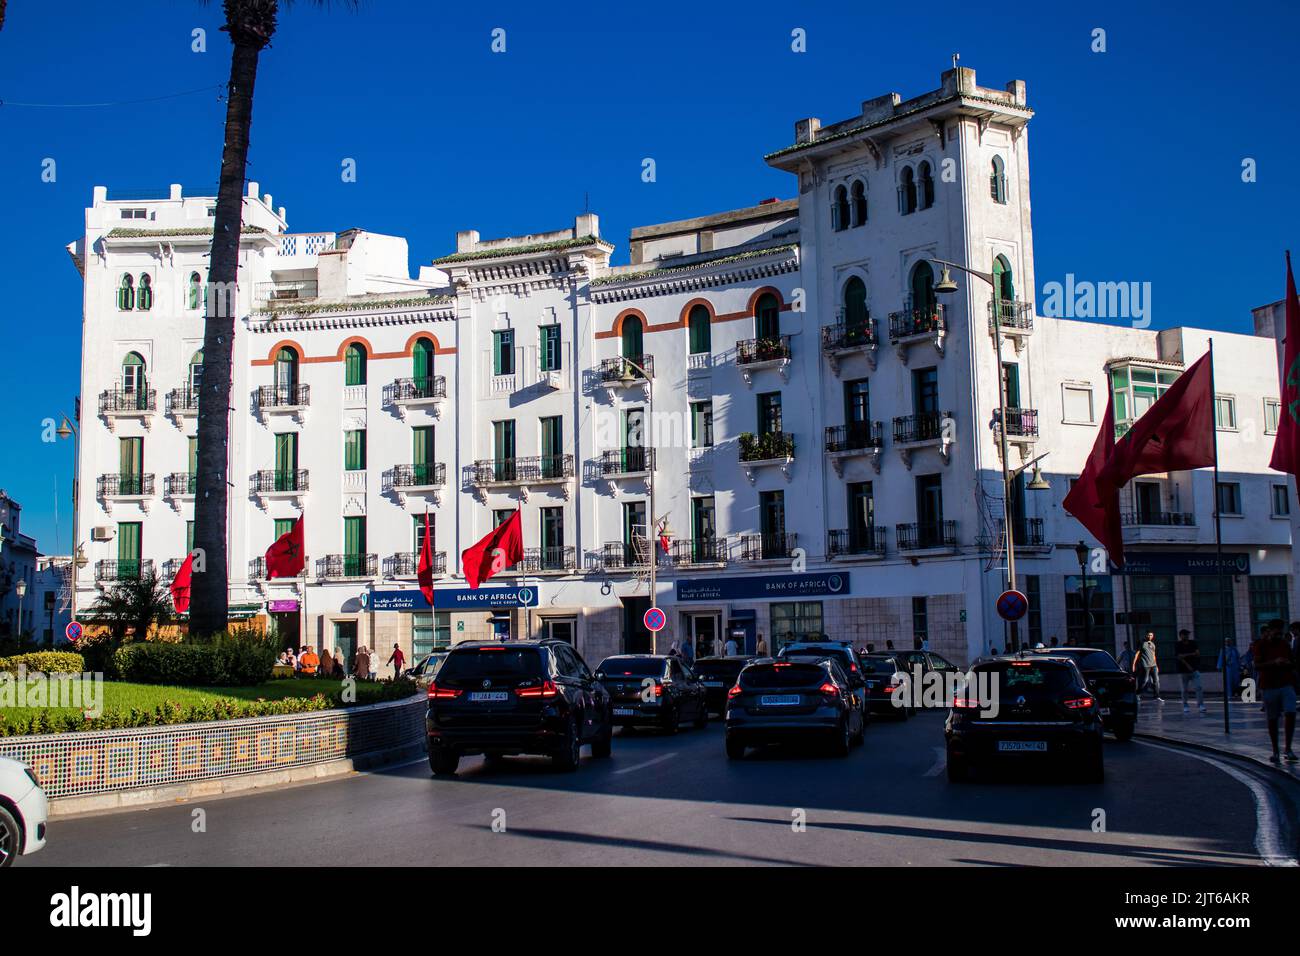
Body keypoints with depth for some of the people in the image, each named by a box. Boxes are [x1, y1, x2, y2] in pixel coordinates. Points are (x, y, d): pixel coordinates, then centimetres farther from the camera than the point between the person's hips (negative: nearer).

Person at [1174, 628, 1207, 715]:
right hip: (1183, 671, -2)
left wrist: (1186, 655, -14)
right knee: (1184, 690, 3)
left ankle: (1200, 705, -11)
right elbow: (1179, 657, -11)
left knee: (1198, 688, -10)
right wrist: (1188, 665, -17)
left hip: (1194, 670, 2)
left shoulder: (1193, 643, 7)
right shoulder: (1177, 644, -2)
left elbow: (1197, 653, -4)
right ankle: (1185, 706, 15)